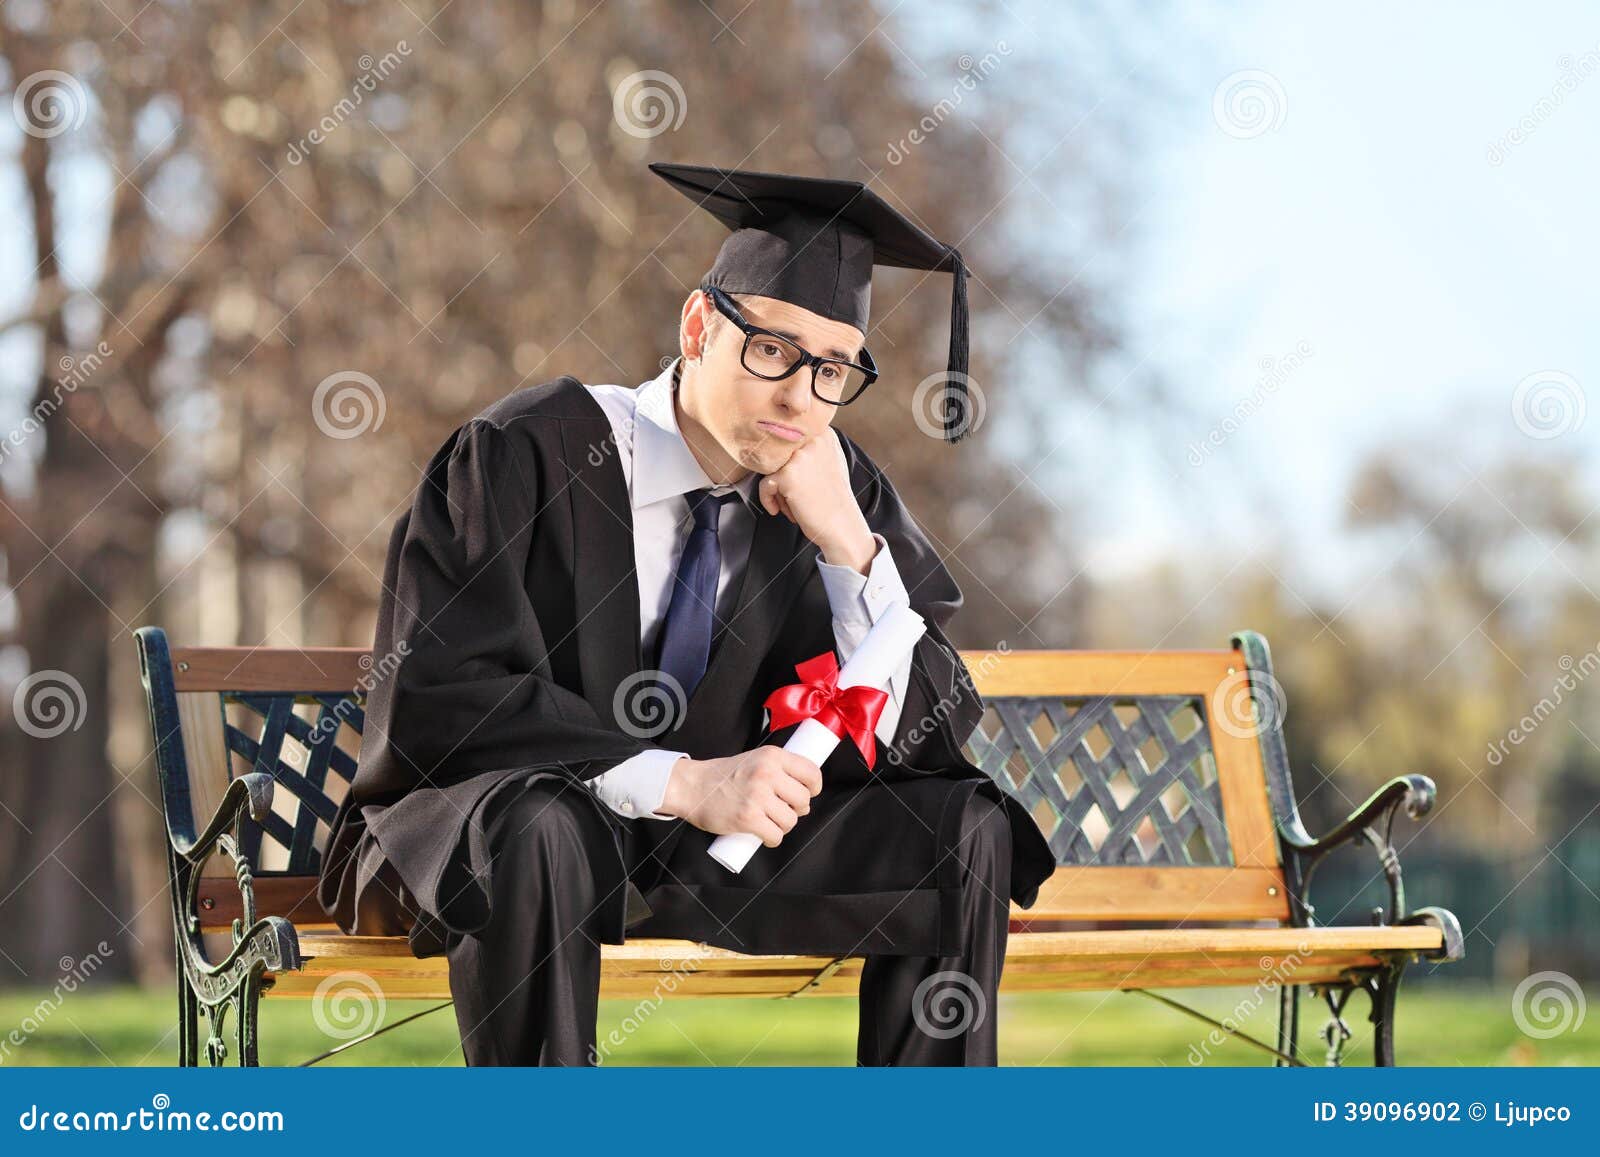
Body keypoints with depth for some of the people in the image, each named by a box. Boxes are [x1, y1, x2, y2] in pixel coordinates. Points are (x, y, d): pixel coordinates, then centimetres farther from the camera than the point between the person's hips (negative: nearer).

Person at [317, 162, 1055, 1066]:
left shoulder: (840, 491, -2)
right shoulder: (525, 456, -16)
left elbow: (922, 738, -5)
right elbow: (440, 697, -24)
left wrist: (847, 544, -19)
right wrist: (681, 781, -32)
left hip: (705, 848, 5)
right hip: (474, 836, -5)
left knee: (963, 830, -11)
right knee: (537, 829, -38)